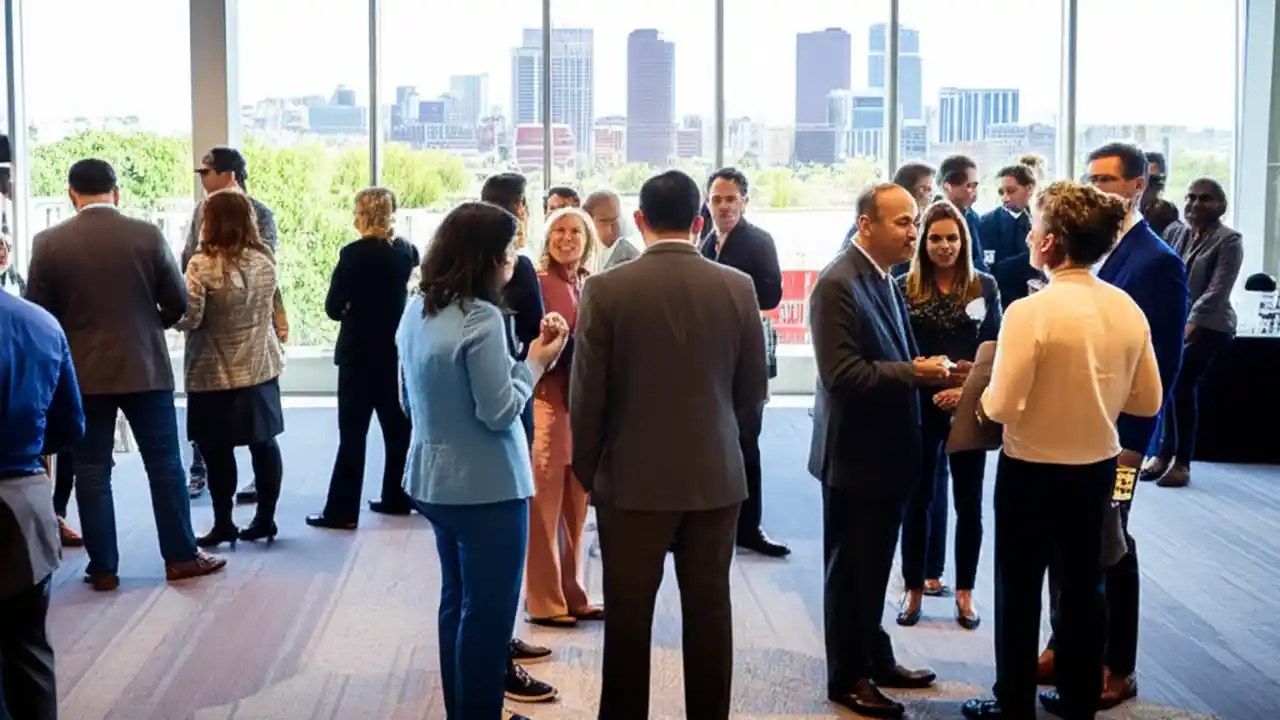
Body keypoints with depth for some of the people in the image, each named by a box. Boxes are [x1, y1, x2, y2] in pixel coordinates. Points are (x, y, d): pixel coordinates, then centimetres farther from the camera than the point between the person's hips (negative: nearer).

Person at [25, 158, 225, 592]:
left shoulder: (48, 243, -5)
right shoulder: (148, 235, -6)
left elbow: (37, 313, 0)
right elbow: (177, 303, -2)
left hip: (82, 373, 1)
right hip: (146, 368, 0)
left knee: (91, 471, 7)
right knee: (165, 464, 8)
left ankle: (103, 568, 11)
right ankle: (181, 557, 14)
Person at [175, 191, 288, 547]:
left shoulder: (203, 264, -17)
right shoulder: (266, 261, 2)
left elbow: (188, 319, -17)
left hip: (215, 373, -6)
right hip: (260, 367, 6)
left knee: (217, 449, 4)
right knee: (264, 442, 12)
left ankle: (224, 524, 9)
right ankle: (265, 518, 18)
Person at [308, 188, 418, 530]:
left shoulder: (354, 253, -14)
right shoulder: (404, 250, 2)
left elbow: (333, 307, -13)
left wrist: (350, 310, 8)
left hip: (360, 353, -5)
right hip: (397, 349, 6)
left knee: (352, 432, -3)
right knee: (398, 425, 15)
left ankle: (342, 511, -1)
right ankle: (397, 498, 23)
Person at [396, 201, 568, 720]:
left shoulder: (416, 311, 6)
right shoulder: (481, 317, -20)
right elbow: (500, 412, -19)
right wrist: (535, 362, -7)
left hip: (434, 479, 9)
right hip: (485, 486, -9)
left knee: (458, 601, 20)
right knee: (488, 609, 4)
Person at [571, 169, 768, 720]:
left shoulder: (606, 289, -9)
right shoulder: (738, 288, -3)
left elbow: (586, 394, -7)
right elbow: (753, 391, 4)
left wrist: (588, 471, 7)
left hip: (632, 478, -2)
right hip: (717, 476, 2)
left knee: (628, 616, 7)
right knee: (709, 612, 10)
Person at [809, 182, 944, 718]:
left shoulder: (885, 281, 10)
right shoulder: (837, 284, -19)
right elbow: (842, 374, -26)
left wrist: (927, 373, -2)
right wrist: (914, 373, -21)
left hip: (888, 451, 9)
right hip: (855, 454, -9)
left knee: (874, 567, 20)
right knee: (850, 569, 5)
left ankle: (875, 659, 34)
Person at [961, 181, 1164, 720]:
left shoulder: (1029, 311, -22)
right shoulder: (1128, 309, -3)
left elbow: (1003, 407, -22)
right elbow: (1148, 401, 4)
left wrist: (980, 396, -1)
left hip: (1034, 468, -5)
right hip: (1098, 465, 6)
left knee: (1019, 589, 10)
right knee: (1083, 584, 18)